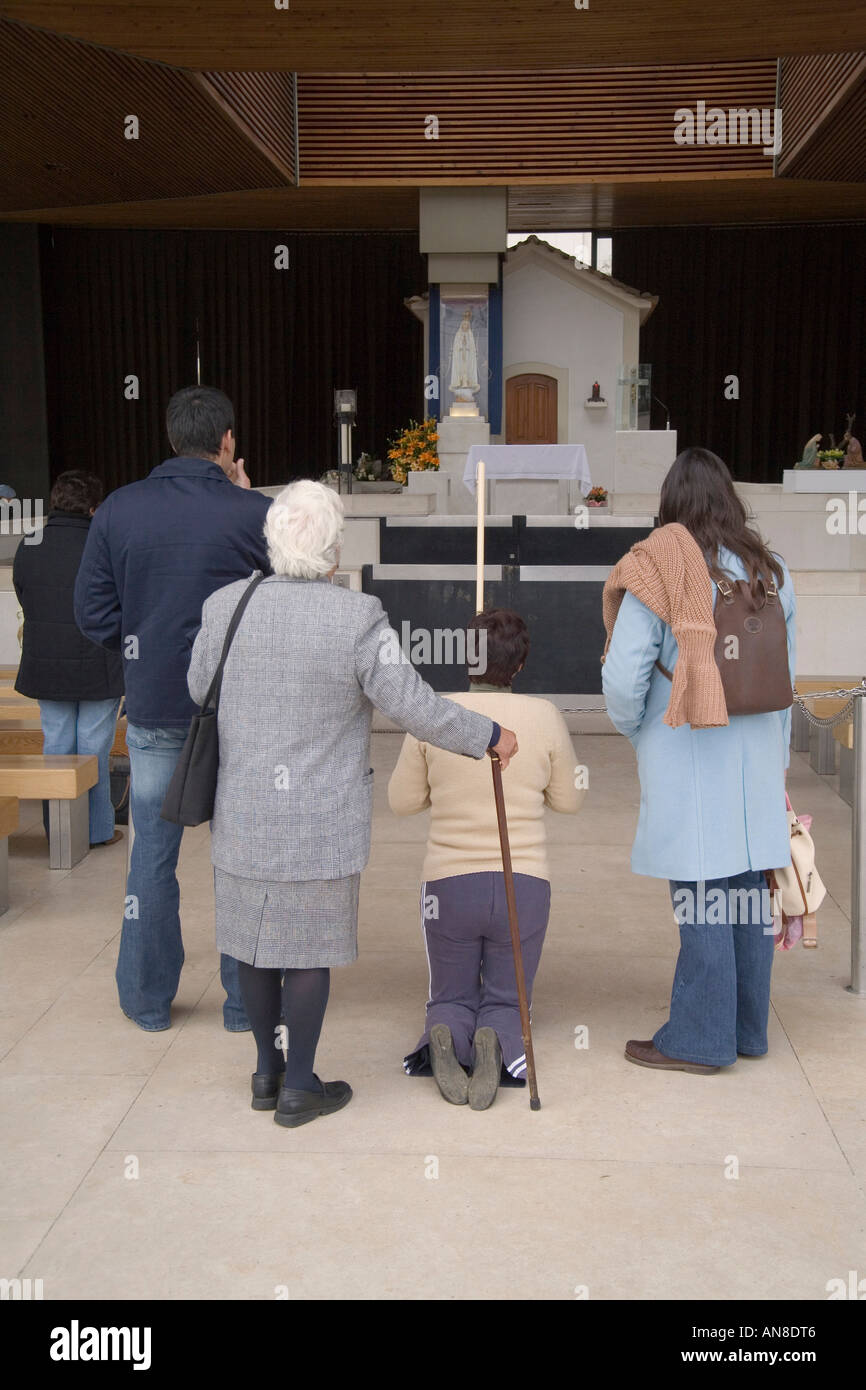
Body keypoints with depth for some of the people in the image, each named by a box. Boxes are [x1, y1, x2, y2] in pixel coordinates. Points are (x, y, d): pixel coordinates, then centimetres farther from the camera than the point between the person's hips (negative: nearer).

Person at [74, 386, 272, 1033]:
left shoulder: (119, 510, -4)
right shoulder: (255, 513, -13)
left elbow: (94, 614, -1)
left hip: (153, 709, 2)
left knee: (153, 854, 14)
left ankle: (148, 998, 25)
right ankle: (246, 1000, 20)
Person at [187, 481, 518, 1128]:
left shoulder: (226, 606, -5)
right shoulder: (358, 618, -17)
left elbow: (199, 687, 10)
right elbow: (413, 705, -13)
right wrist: (490, 736, 1)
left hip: (243, 814, 4)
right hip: (321, 818, -4)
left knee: (256, 940, 17)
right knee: (311, 949, 10)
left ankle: (268, 1071, 32)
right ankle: (298, 1087, 20)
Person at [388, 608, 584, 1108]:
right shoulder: (545, 716, -6)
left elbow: (403, 799, 3)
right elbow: (570, 799, 5)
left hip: (449, 880, 0)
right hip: (525, 883, 0)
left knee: (451, 998, 20)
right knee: (505, 1001, 18)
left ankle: (446, 1036, -16)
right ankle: (497, 1040, -18)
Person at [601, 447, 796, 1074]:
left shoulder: (656, 568, -10)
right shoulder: (770, 570, 7)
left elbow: (622, 678, -14)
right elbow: (787, 677, 12)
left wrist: (636, 732, 5)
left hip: (686, 759, -6)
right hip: (757, 758, 6)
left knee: (700, 902, 1)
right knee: (749, 893, 13)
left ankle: (700, 1040, 11)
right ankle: (747, 1029, 25)